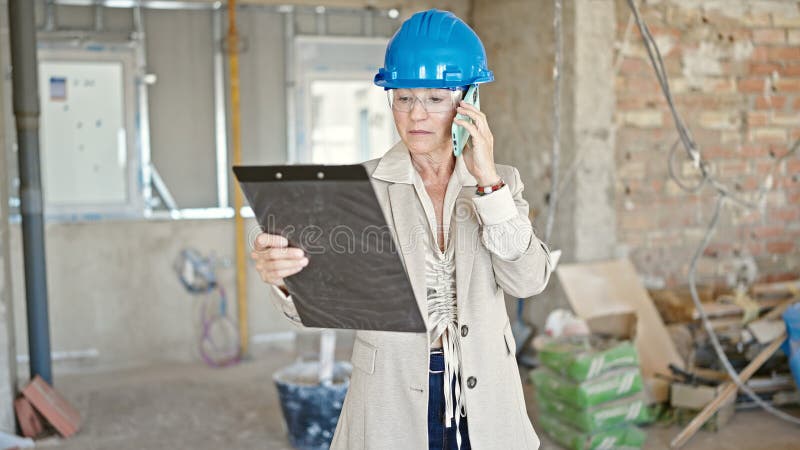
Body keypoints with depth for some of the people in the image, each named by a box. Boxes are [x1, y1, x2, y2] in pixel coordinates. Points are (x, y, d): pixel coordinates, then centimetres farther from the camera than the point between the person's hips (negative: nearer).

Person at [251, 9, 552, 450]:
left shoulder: (502, 181, 2)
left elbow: (528, 279, -11)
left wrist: (486, 180, -17)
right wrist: (284, 274, -34)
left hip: (482, 401, 2)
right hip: (391, 404, -1)